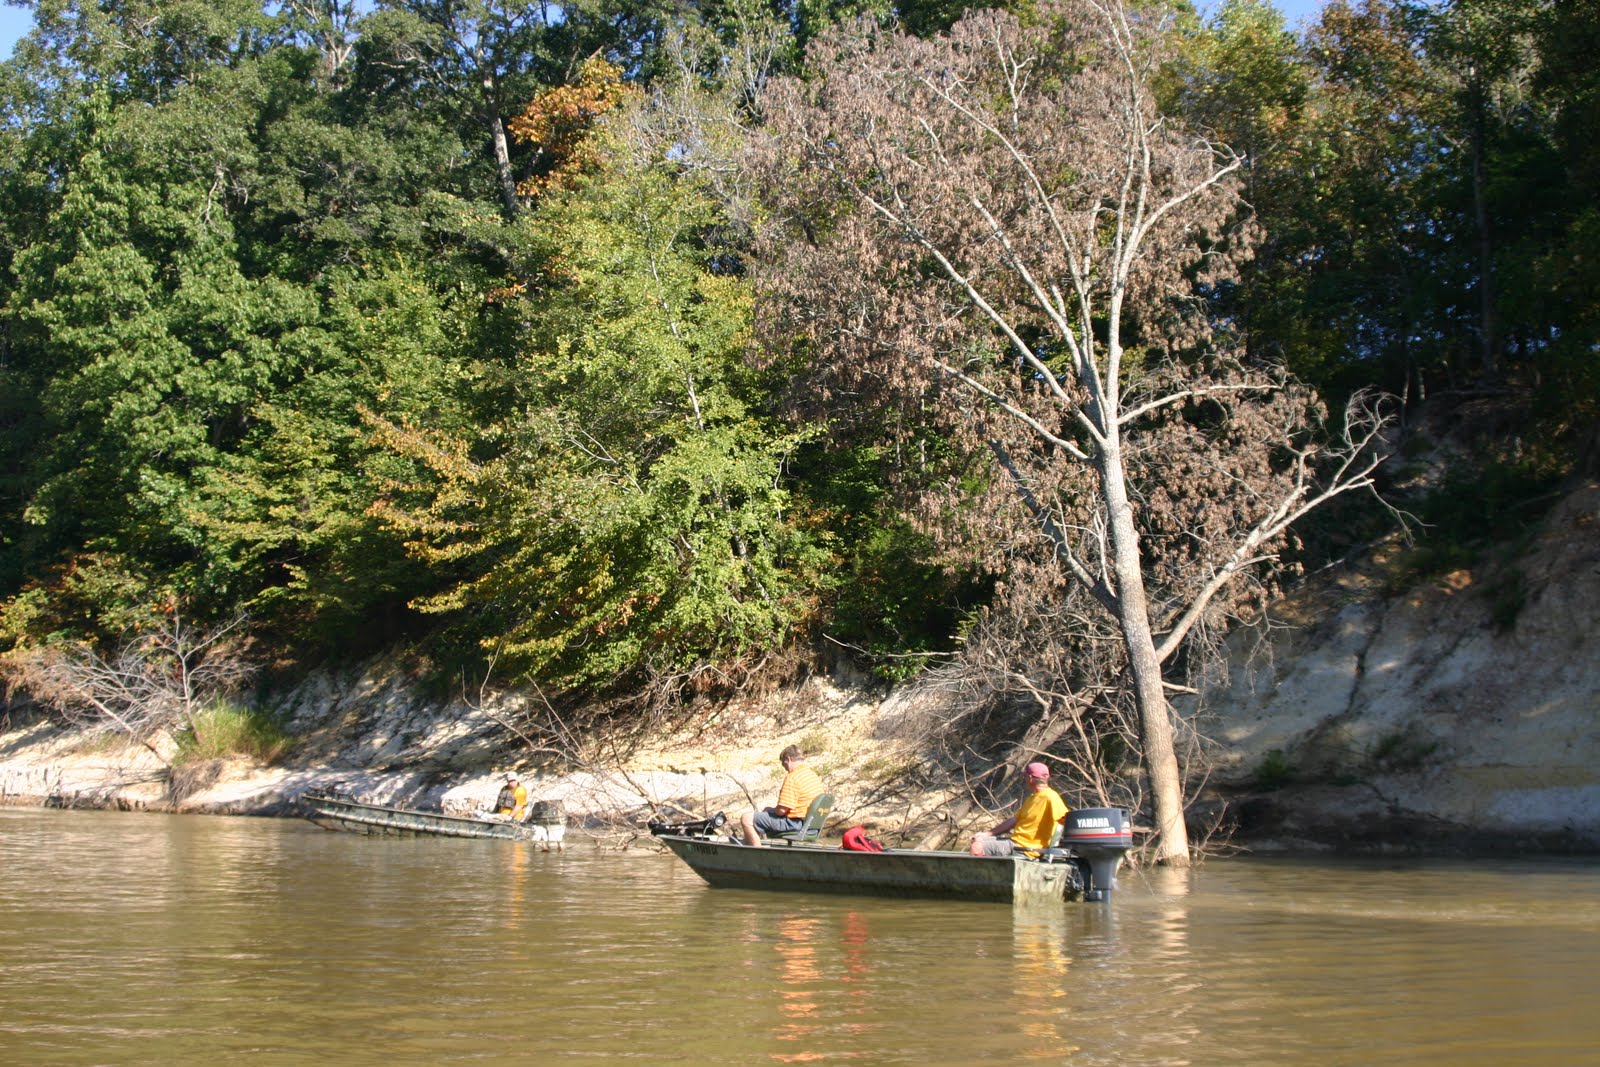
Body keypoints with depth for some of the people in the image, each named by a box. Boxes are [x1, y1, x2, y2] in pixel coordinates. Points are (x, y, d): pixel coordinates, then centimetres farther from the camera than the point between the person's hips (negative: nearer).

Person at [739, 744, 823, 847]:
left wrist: (773, 809, 0)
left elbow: (782, 810, -24)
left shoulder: (792, 778, -21)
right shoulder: (814, 775, 9)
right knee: (766, 810, 32)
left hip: (794, 823, -10)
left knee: (747, 819, -8)